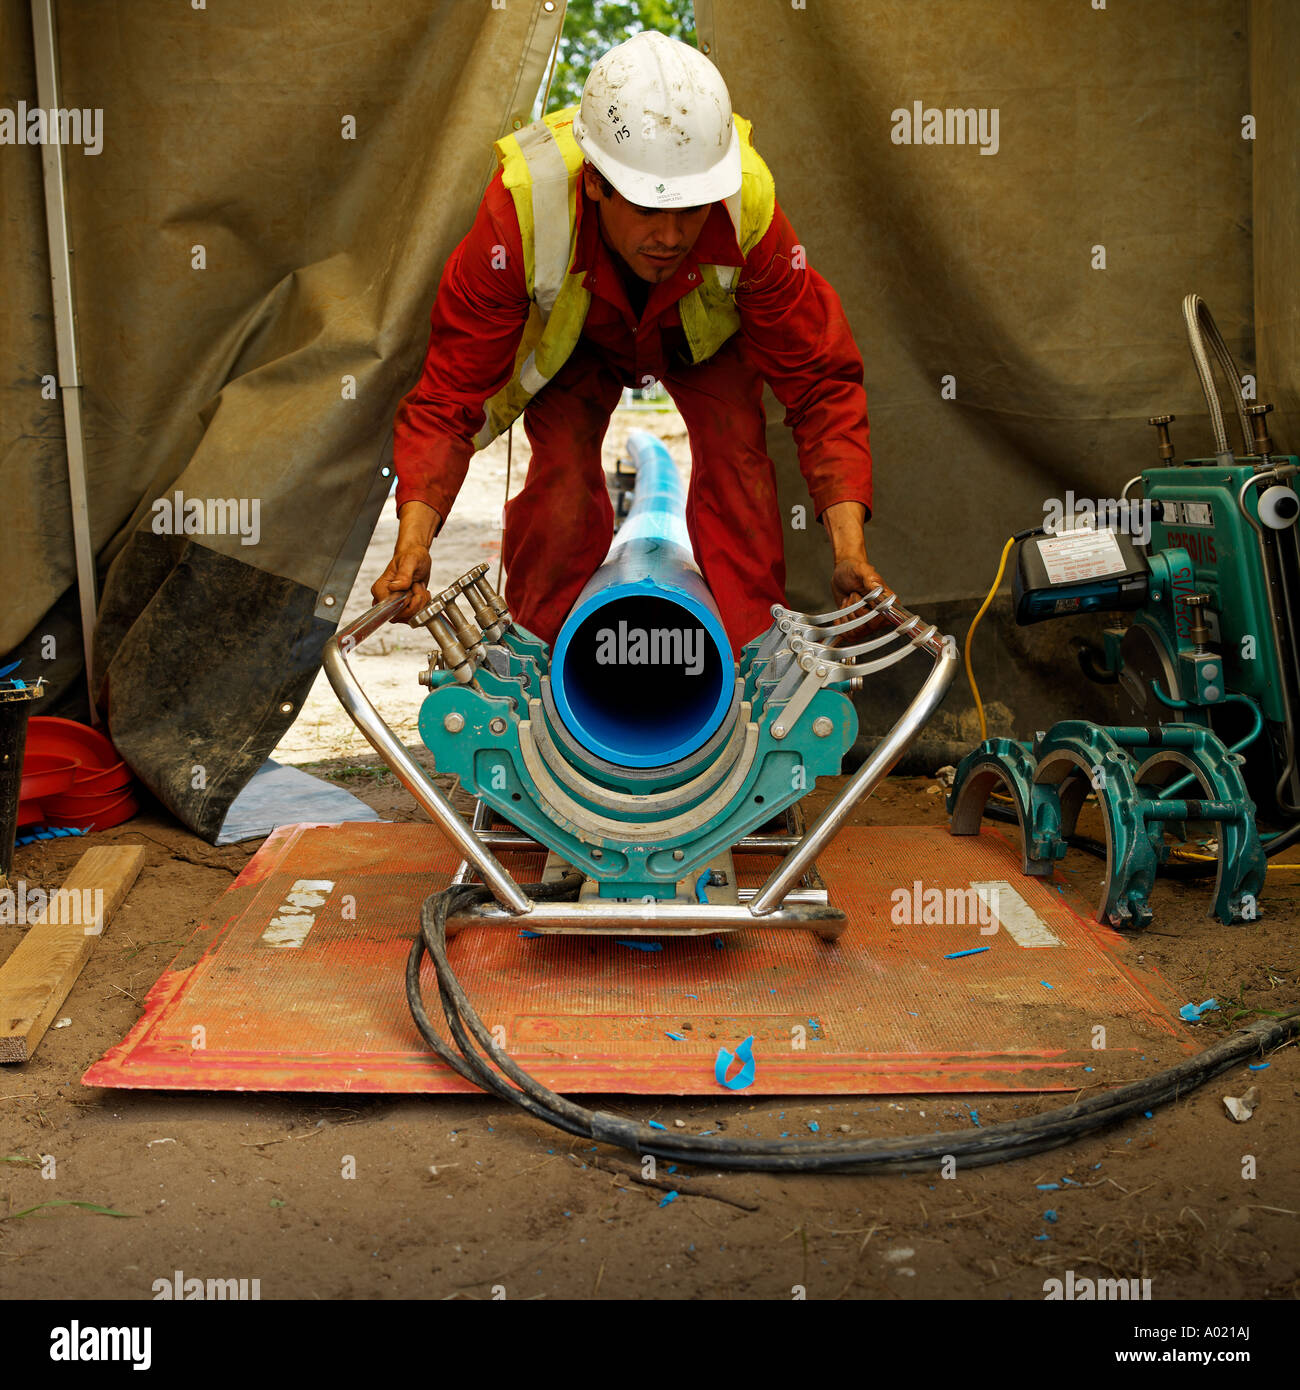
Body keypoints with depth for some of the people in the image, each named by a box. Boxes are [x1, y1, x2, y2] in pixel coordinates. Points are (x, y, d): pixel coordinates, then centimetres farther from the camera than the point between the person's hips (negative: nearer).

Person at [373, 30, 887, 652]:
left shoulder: (749, 205, -39)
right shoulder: (521, 211, -41)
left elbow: (820, 378, -31)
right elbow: (448, 392, -35)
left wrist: (849, 548, -42)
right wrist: (412, 542, -49)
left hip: (701, 331, 1)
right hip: (573, 334, -1)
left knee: (737, 453, -20)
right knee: (559, 468, -21)